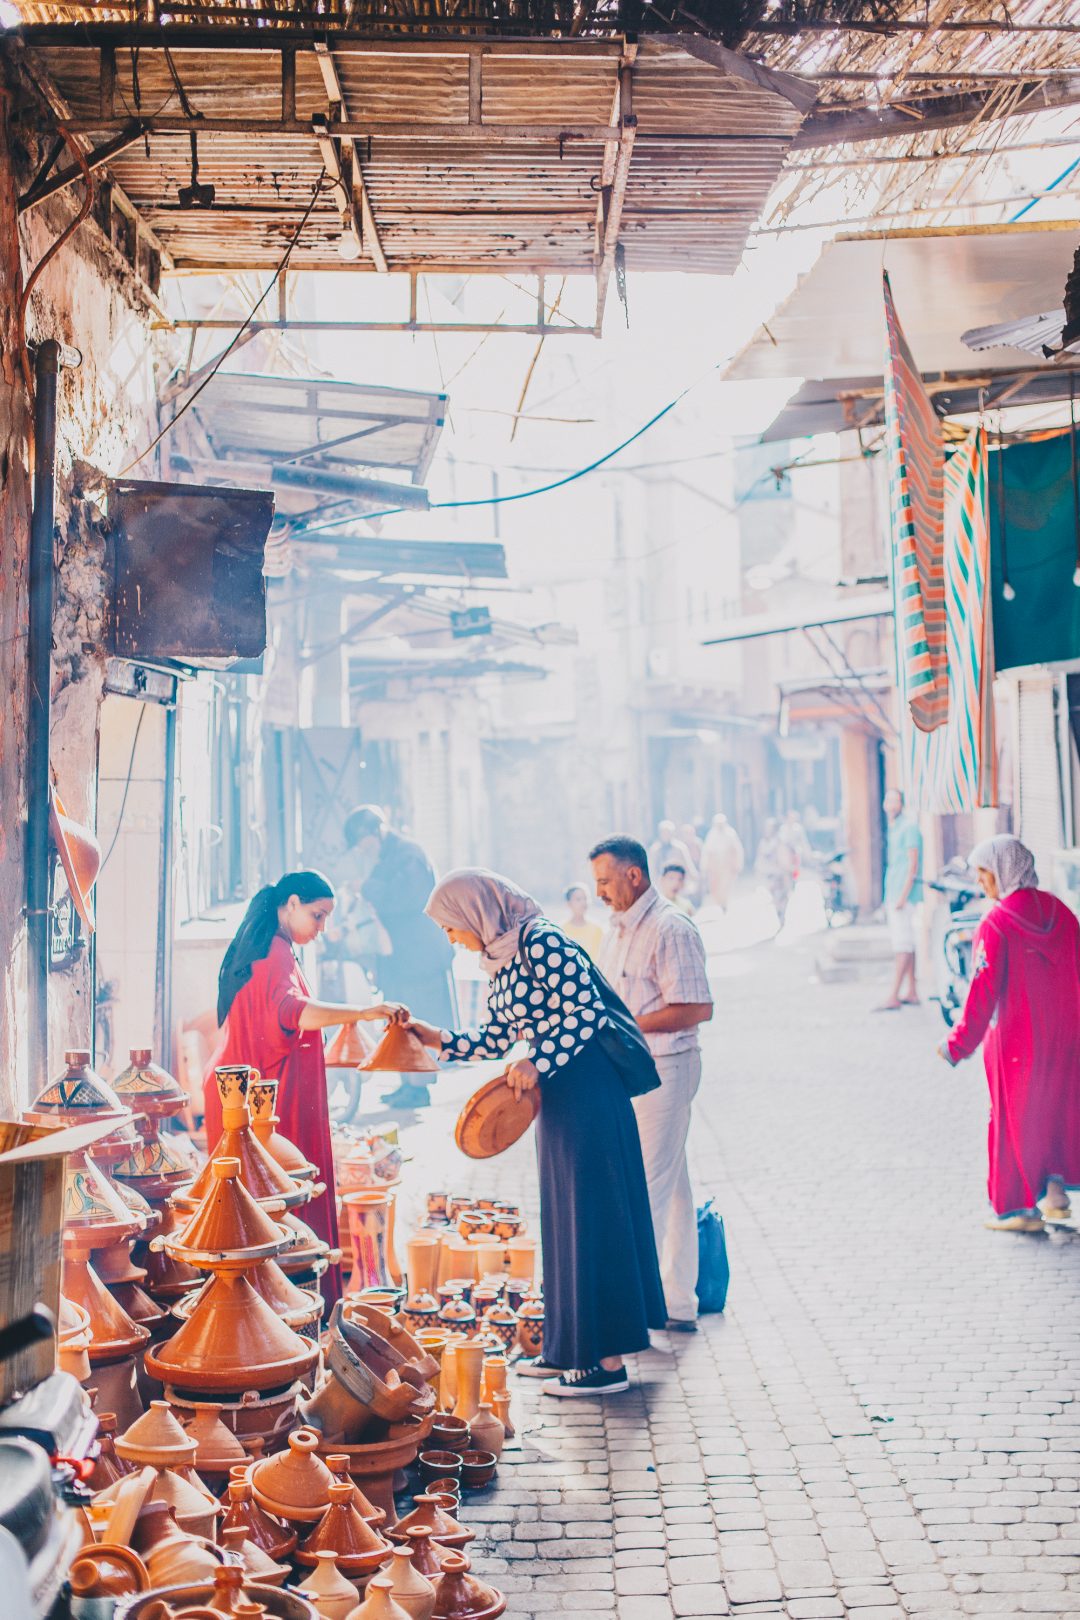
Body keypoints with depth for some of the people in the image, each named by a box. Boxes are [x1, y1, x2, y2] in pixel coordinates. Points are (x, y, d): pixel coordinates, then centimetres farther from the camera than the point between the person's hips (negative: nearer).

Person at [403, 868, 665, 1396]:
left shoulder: (542, 942, -15)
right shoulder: (503, 960, 13)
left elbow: (587, 1011, -20)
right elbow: (495, 1038, 18)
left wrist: (538, 1064, -22)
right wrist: (437, 1038, 13)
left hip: (587, 1090, -10)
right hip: (556, 1095, 10)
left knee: (591, 1215, -5)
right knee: (562, 1218, 14)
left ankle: (607, 1359, 2)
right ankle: (571, 1347, 23)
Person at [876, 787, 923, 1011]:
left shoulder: (909, 826, -11)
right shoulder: (892, 828, 18)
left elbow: (913, 865, -16)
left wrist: (903, 896, -20)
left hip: (904, 893, -9)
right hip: (893, 894, 9)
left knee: (902, 946, -9)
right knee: (905, 944, 11)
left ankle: (894, 997, -12)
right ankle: (911, 992, 15)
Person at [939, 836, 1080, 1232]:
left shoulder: (996, 924, -17)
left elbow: (984, 990, -19)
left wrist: (960, 1044, -12)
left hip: (1016, 1038, -5)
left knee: (1014, 1117, 7)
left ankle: (1019, 1208, 13)